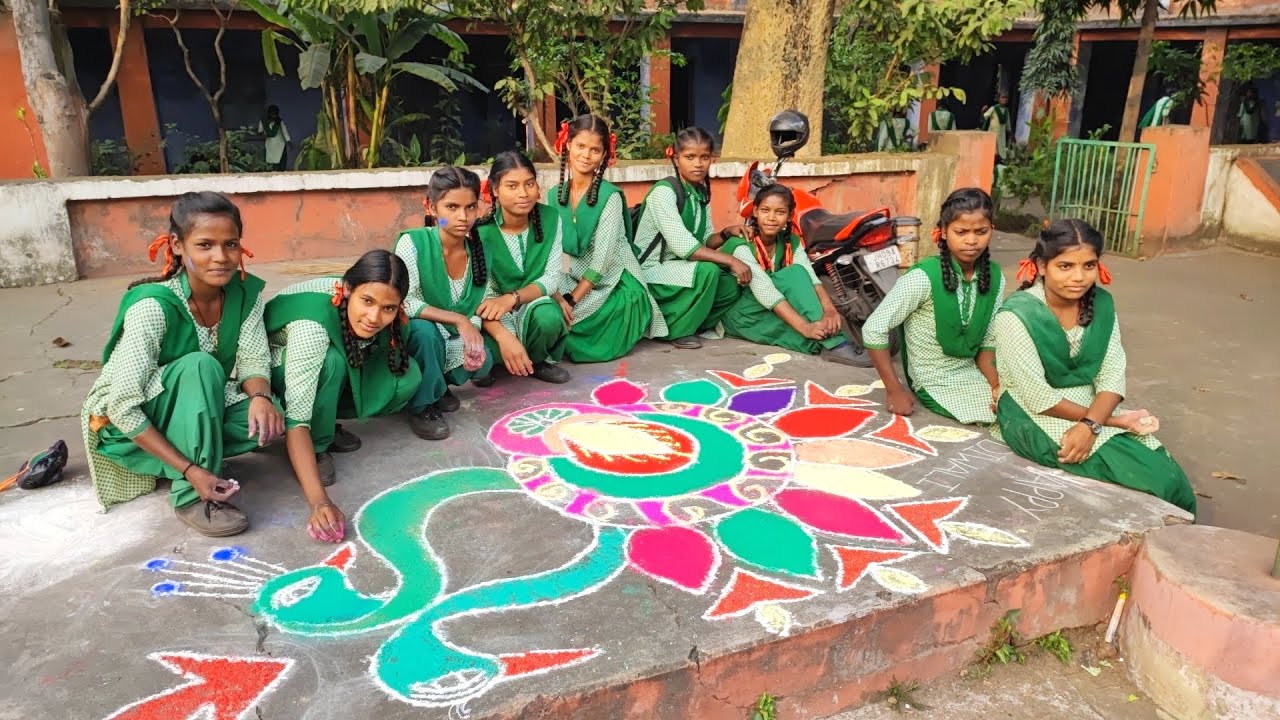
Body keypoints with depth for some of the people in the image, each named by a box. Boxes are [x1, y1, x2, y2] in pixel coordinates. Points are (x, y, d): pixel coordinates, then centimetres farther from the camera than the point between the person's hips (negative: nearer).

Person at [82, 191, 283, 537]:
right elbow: (123, 408, -28)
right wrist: (190, 470, -34)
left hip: (195, 414, 5)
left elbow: (253, 361, -9)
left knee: (269, 417, -23)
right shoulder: (153, 305, -28)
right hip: (127, 424, -5)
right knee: (201, 366, -33)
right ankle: (191, 497, -23)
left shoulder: (245, 292, -12)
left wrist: (261, 397, -34)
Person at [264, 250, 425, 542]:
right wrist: (319, 501, -53)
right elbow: (296, 418, -45)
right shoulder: (313, 322, -40)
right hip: (275, 369, -5)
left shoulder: (383, 313, -23)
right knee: (331, 361, -36)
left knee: (408, 376, -17)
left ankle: (325, 422, 2)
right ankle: (317, 444, -13)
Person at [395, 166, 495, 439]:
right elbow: (405, 304, -30)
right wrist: (458, 320, -36)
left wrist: (472, 340, -23)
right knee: (424, 329, -36)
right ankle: (422, 405, -12)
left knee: (482, 363, -20)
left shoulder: (479, 250, -7)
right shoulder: (413, 242, -22)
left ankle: (437, 383, 13)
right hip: (413, 335, -5)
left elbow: (478, 309, -3)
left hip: (455, 342, 5)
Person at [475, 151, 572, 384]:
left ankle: (538, 361, 1)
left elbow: (552, 279, -11)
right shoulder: (482, 231, -17)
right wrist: (504, 337, -41)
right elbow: (482, 296, -21)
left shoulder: (549, 218, -9)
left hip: (535, 306, 2)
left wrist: (512, 298, -30)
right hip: (498, 320, -2)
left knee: (549, 317, -33)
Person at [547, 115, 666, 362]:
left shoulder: (610, 196, -13)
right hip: (575, 280, 5)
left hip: (615, 286, -4)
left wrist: (571, 300, -25)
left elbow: (602, 258, -19)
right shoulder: (555, 195, 4)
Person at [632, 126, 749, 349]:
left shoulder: (702, 193, 6)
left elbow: (705, 241, 9)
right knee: (707, 271, -30)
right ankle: (678, 329, -10)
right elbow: (682, 246, -28)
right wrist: (730, 260, -27)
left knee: (732, 286, -10)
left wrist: (727, 233, -12)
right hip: (650, 272, -8)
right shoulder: (663, 192, -19)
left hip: (679, 269, 8)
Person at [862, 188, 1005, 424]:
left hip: (972, 373, 6)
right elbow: (873, 329, -20)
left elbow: (988, 342, 5)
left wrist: (996, 386, -11)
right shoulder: (923, 277, -22)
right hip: (936, 382, -6)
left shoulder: (995, 277, -3)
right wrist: (894, 390, -17)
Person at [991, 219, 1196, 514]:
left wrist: (1090, 425, -24)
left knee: (1172, 480, -12)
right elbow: (1038, 397, -19)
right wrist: (1113, 421, -16)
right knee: (1149, 478, -19)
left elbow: (1112, 376, -5)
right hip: (1037, 418, -6)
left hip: (1094, 410, 6)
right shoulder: (1015, 315, -19)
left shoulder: (1101, 304, -1)